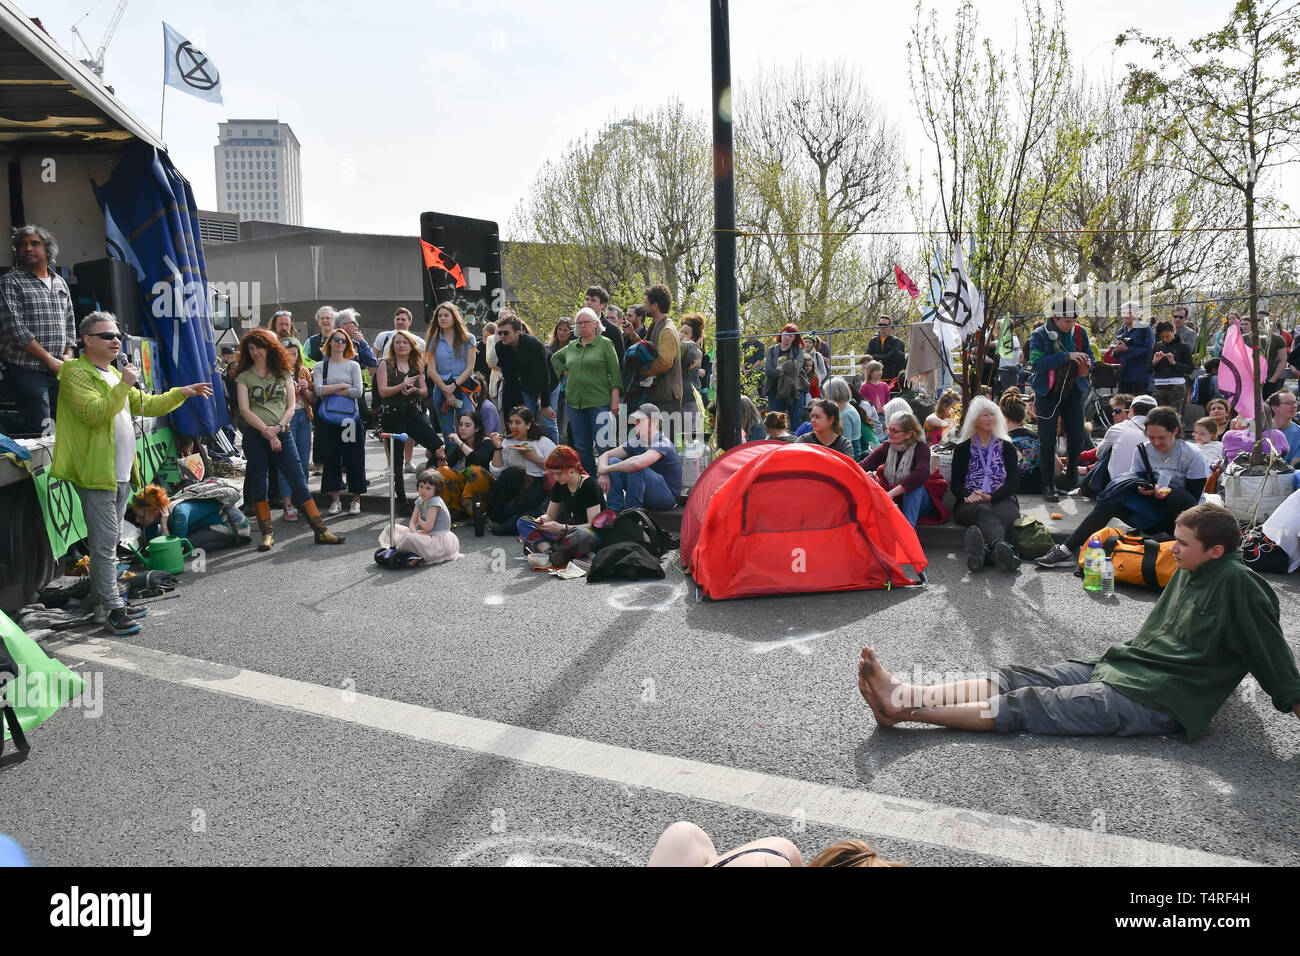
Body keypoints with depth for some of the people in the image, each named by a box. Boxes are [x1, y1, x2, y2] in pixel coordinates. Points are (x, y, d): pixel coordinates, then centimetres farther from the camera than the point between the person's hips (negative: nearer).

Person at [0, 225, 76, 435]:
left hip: (59, 370, 6)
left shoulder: (60, 283, 17)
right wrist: (49, 359, -14)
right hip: (27, 371, -6)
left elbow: (70, 322, 20)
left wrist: (68, 355, 4)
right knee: (39, 432, -9)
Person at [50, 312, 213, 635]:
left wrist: (182, 393, 15)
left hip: (121, 474, 9)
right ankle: (113, 611, -8)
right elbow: (94, 414, -23)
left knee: (108, 543, 15)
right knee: (105, 543, -9)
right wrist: (123, 385, -26)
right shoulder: (75, 374, -9)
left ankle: (107, 600, 23)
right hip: (96, 474, -9)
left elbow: (147, 405, 23)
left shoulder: (113, 374, 20)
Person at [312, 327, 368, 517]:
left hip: (351, 418, -1)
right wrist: (343, 386, -10)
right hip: (328, 418, 1)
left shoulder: (353, 365, 5)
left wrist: (330, 391, -7)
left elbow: (358, 392, -7)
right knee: (330, 458, 3)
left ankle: (356, 499, 9)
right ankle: (335, 499, 12)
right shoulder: (320, 366, 8)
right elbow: (319, 390, -8)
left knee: (354, 458, 0)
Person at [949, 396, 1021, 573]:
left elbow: (1014, 483, 9)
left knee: (1004, 512, -37)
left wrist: (990, 497, -11)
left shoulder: (1006, 447, 21)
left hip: (1002, 500, 1)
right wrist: (969, 496, -15)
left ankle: (984, 549, -68)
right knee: (984, 512, -38)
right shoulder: (962, 449, 20)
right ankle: (1001, 546, -70)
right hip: (970, 504, -1)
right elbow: (956, 484, 11)